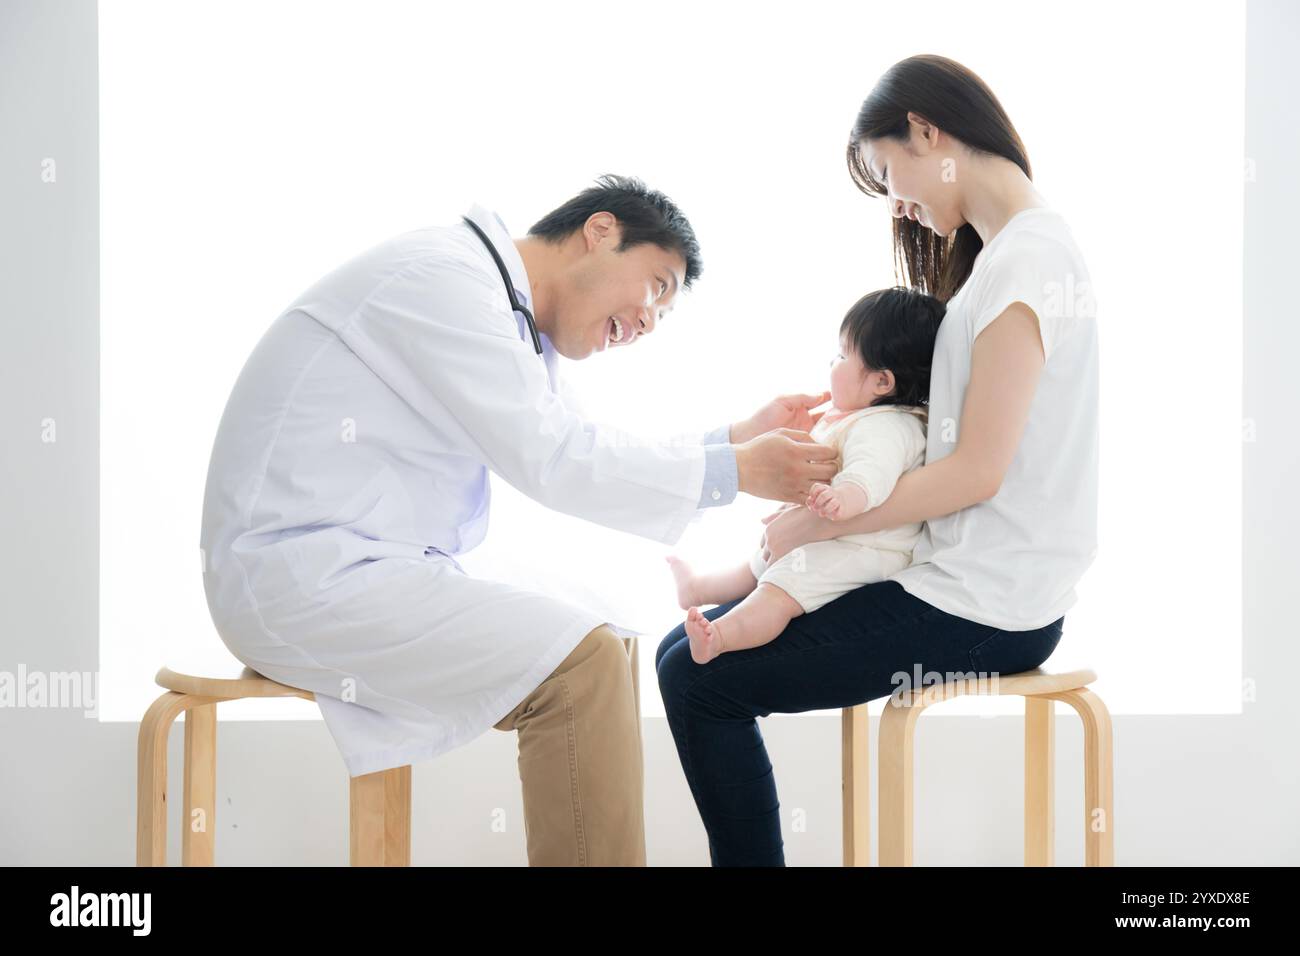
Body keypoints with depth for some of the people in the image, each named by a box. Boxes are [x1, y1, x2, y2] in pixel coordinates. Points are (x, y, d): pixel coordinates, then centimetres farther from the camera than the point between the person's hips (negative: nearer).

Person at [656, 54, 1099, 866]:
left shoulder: (1021, 257, -16)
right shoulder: (1032, 243, 14)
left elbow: (976, 471, -19)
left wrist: (816, 521, -10)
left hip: (977, 612, -10)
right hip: (991, 588, 10)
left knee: (695, 676, -9)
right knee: (690, 643, 11)